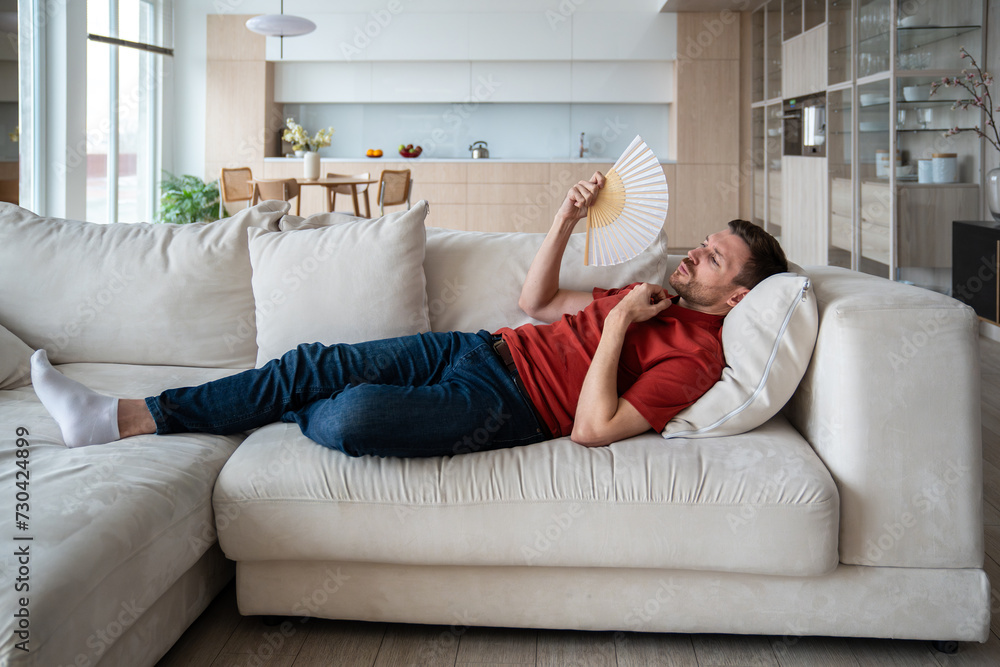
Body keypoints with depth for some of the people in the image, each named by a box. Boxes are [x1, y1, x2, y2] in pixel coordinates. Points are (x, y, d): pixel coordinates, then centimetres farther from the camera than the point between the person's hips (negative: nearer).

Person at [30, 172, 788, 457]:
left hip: (502, 404, -8)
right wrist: (568, 218, 9)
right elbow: (536, 302, 21)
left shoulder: (695, 356, -9)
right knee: (315, 363, -6)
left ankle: (302, 418, 4)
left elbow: (592, 428, -22)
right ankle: (123, 418, -4)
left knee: (351, 415, -33)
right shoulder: (650, 293, 19)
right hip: (480, 348, 9)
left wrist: (618, 325, -16)